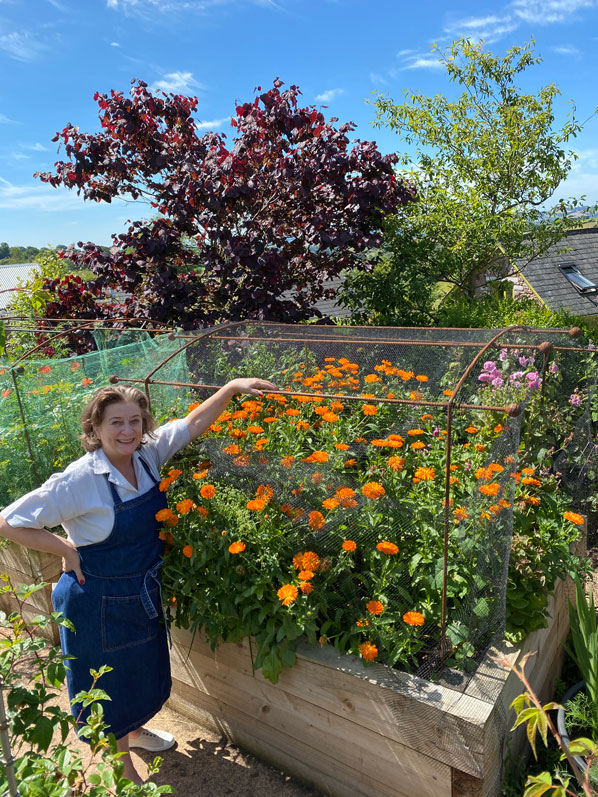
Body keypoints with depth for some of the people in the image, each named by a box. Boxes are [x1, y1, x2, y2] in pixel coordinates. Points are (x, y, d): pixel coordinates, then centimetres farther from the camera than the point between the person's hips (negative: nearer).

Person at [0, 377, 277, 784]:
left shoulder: (148, 454, -10)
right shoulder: (77, 481, -25)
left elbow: (195, 421, -7)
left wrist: (232, 387, -19)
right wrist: (67, 550, -19)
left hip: (144, 594, 6)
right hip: (100, 603, -6)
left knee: (144, 670, 27)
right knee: (111, 686, 15)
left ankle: (135, 728, 57)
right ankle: (125, 771, 40)